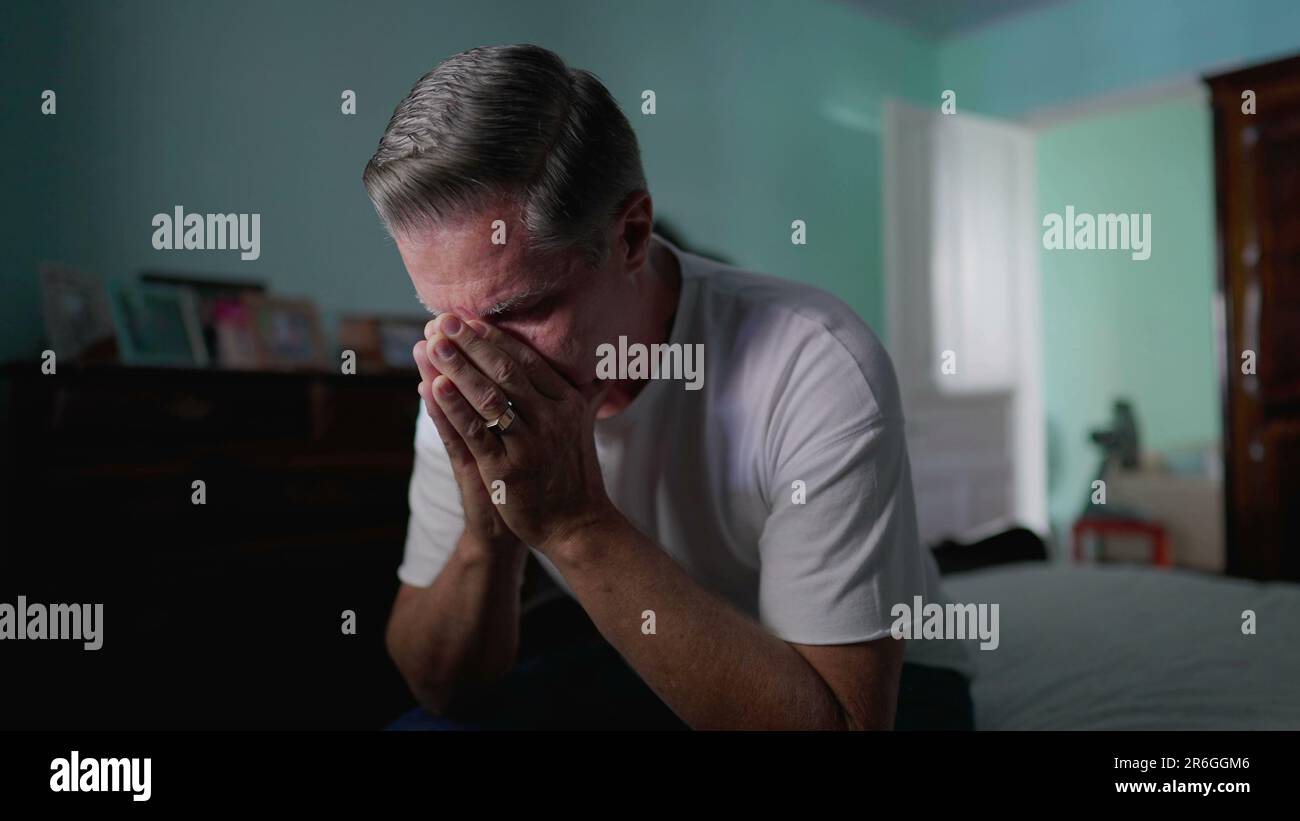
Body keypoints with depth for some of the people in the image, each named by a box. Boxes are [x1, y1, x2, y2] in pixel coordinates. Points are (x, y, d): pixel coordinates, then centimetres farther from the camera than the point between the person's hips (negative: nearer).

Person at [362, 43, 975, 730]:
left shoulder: (820, 372, -30)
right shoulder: (466, 391, -14)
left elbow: (833, 719, -30)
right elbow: (442, 686, -9)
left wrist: (580, 526, -37)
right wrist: (489, 535, -30)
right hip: (635, 667, 4)